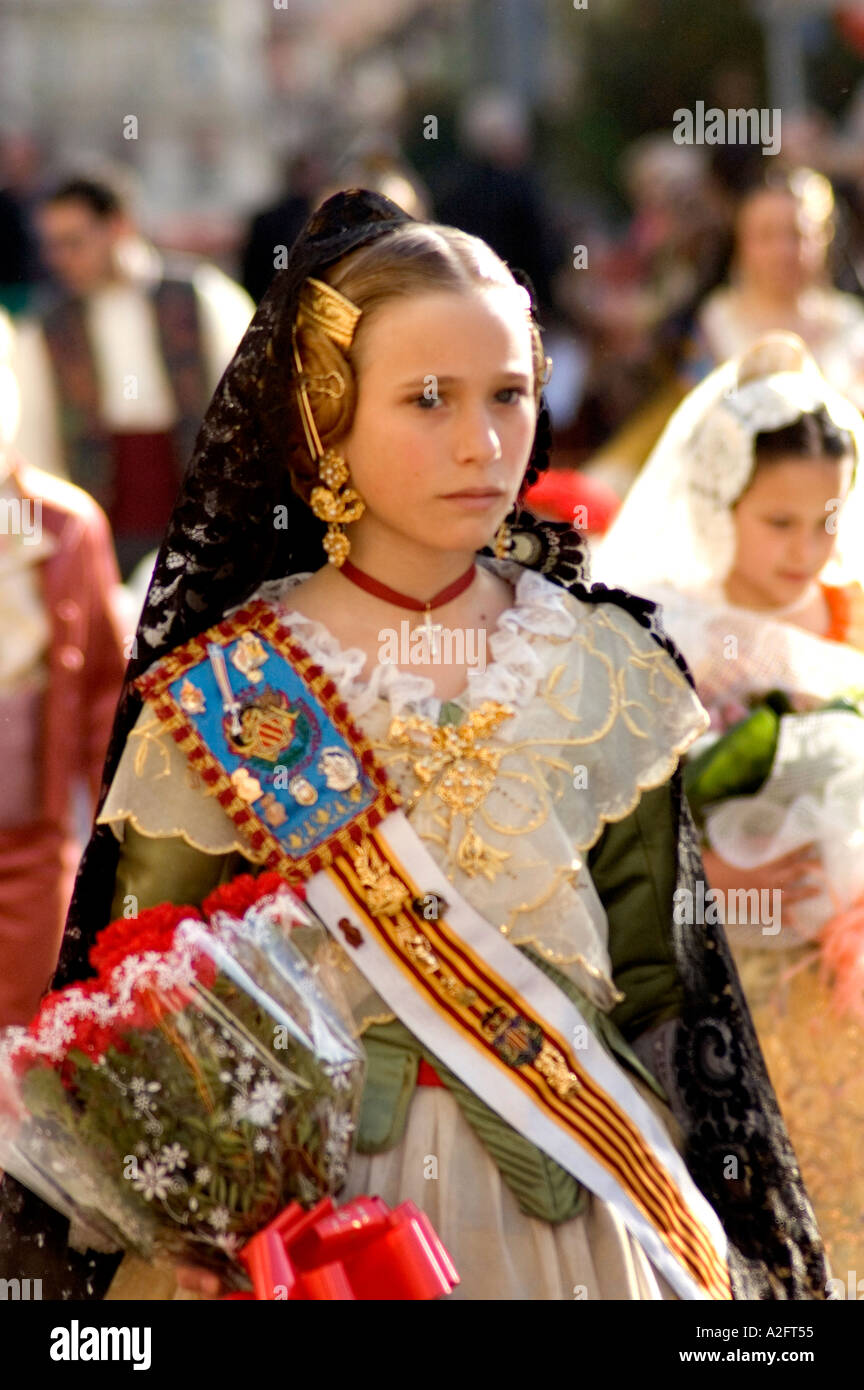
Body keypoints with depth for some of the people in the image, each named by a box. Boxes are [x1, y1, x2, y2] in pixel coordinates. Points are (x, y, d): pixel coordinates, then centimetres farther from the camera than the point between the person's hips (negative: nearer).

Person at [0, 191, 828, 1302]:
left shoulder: (605, 670, -1)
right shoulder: (223, 698, -8)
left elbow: (651, 992, 4)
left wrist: (692, 1243, 1)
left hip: (566, 1209, 2)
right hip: (302, 1200, -2)